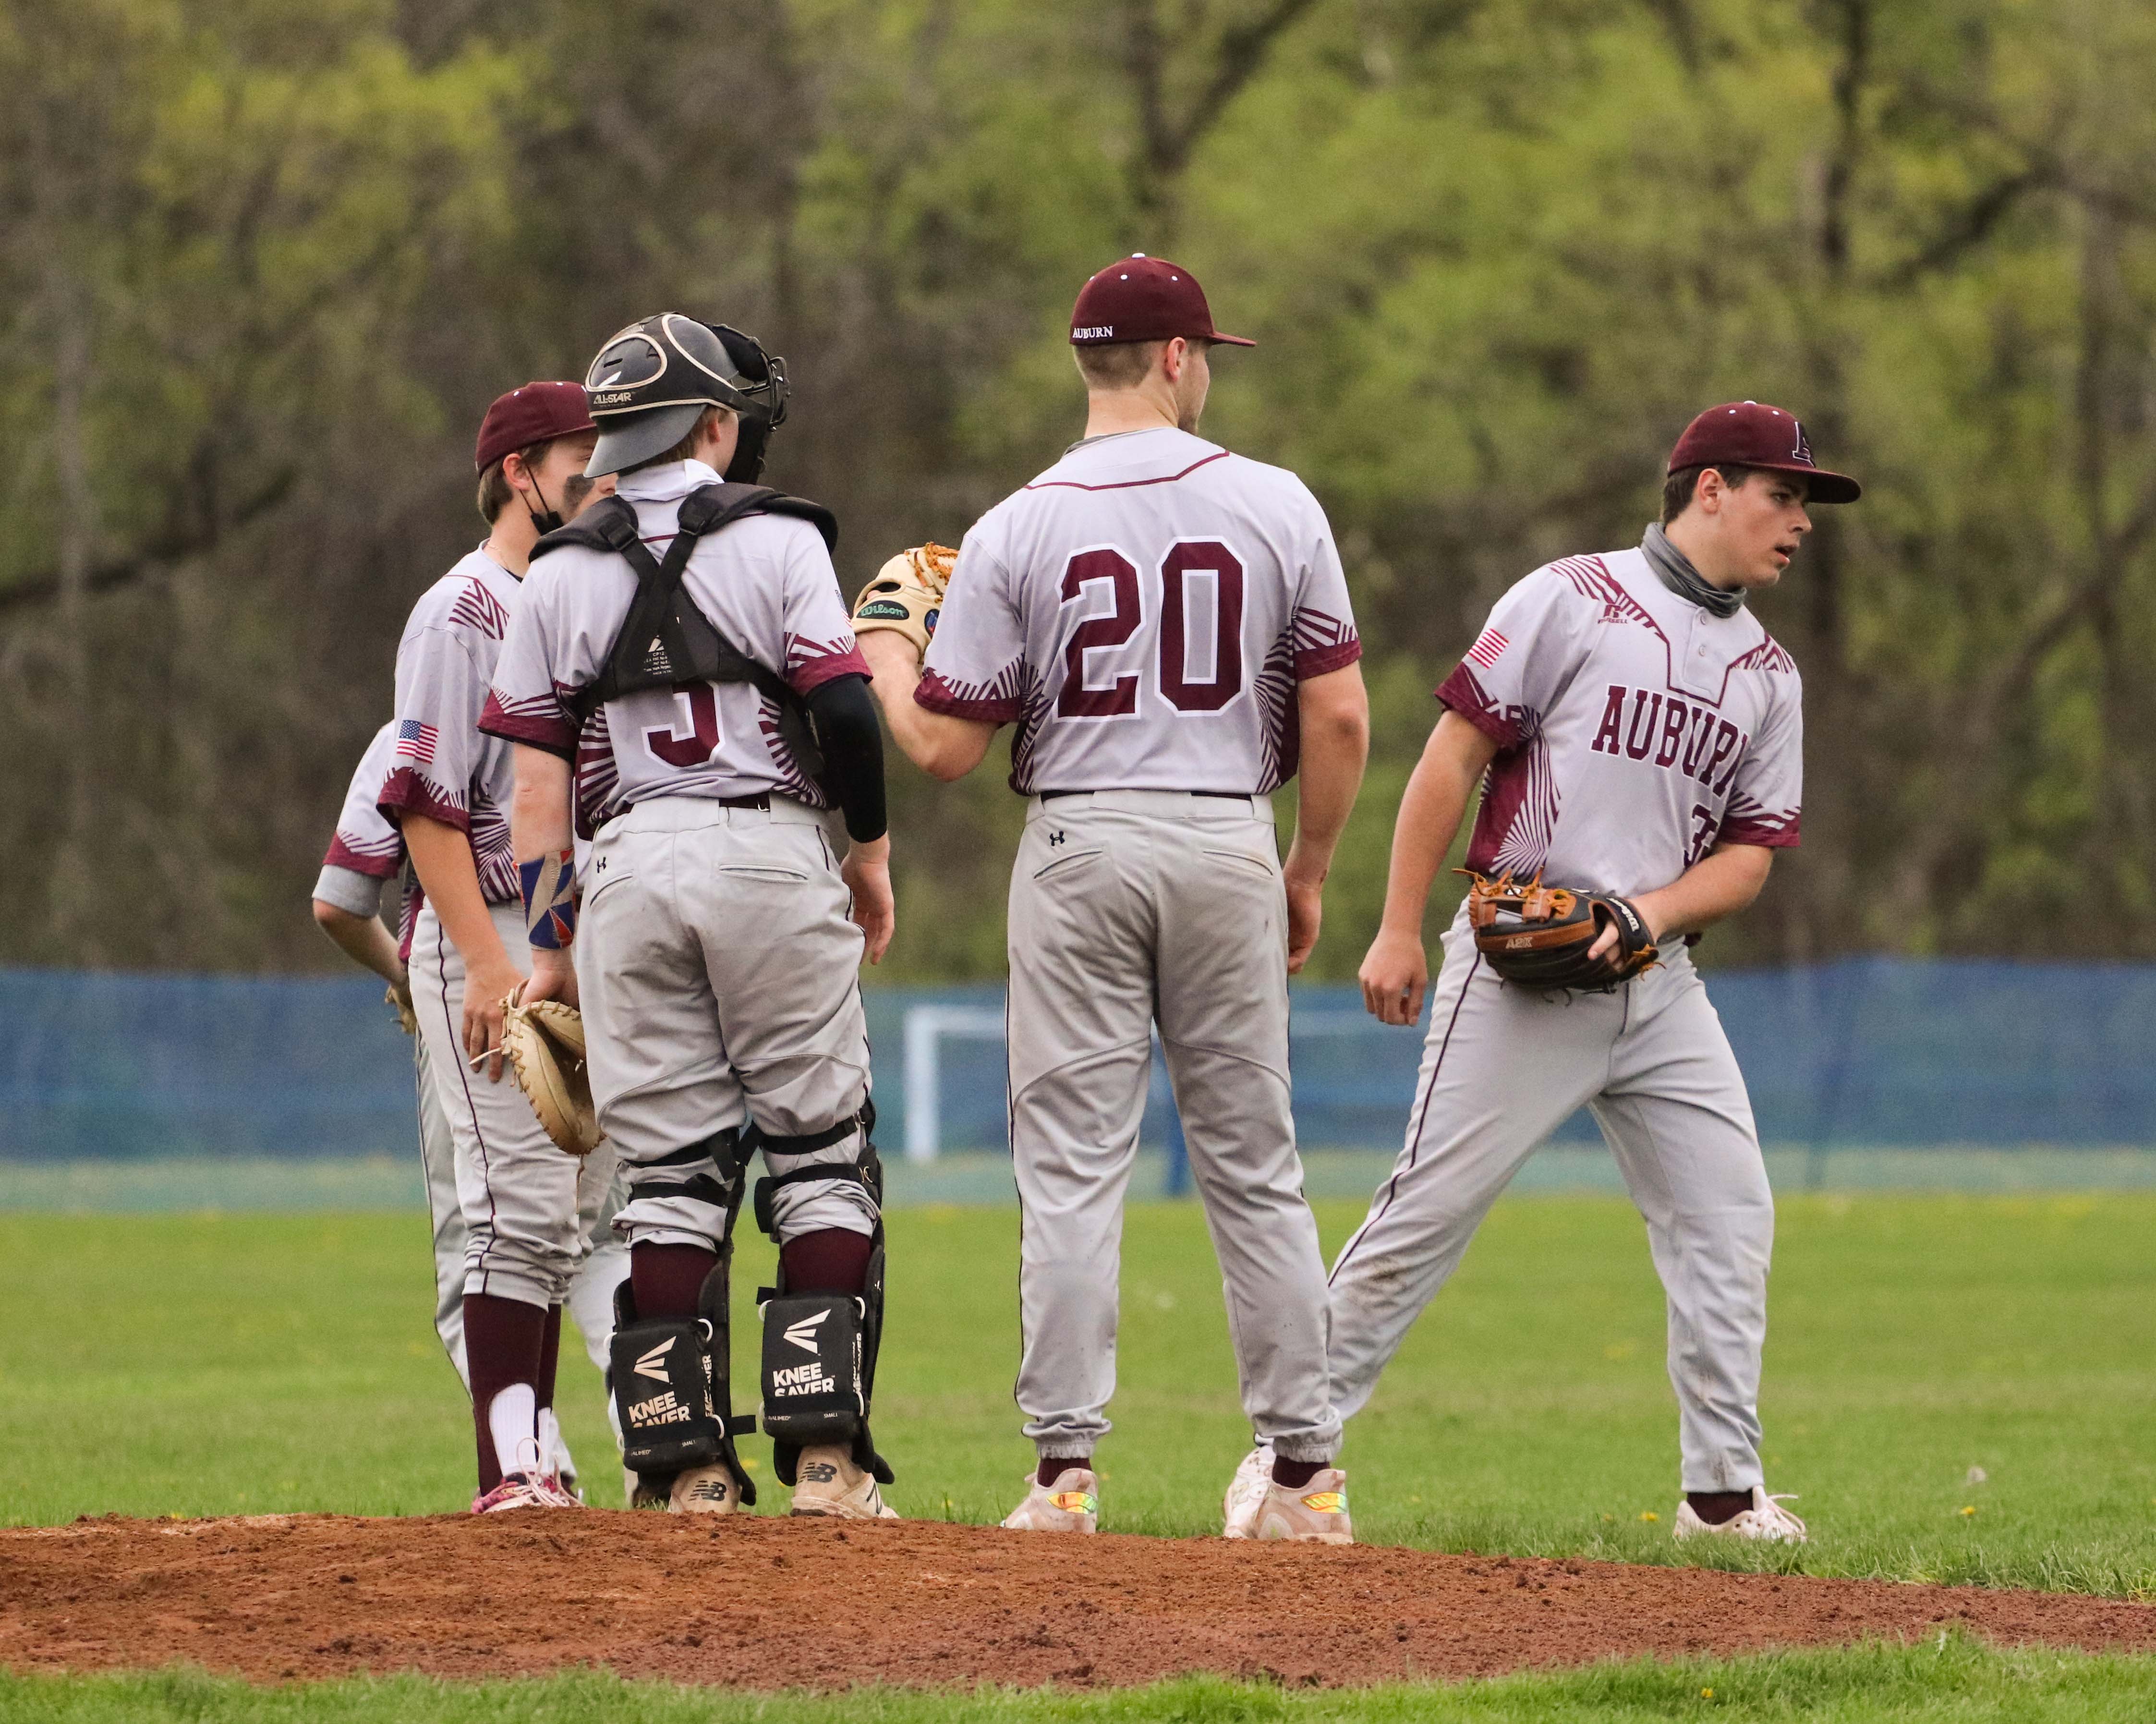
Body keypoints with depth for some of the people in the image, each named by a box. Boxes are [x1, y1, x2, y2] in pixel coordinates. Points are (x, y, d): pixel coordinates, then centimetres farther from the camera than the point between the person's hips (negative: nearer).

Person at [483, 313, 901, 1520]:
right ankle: (824, 1448, -8)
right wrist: (871, 848, 5)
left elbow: (538, 779, 7)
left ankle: (687, 1463, 1)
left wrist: (554, 942, 11)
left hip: (630, 871, 3)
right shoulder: (777, 541, 1)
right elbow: (845, 706, -9)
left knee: (669, 1173, 5)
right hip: (772, 851, -3)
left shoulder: (563, 575, 10)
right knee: (821, 1157, 1)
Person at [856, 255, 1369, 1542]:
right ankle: (1307, 1472, 8)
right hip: (1228, 843, 1)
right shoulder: (1277, 507, -1)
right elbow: (1340, 720, -2)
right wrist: (1310, 873, 11)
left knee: (1073, 1166, 2)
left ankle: (1068, 1470, -3)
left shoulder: (1019, 531, -4)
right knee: (1255, 1161, 8)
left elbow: (944, 747, -4)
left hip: (1079, 845, -1)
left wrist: (884, 647, 16)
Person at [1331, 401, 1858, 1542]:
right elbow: (1455, 755, -6)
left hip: (1661, 981, 6)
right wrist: (1400, 928, -12)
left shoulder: (1769, 677, 14)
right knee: (1430, 1206, -7)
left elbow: (1750, 856, 10)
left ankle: (1723, 1492, 4)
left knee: (1728, 1214, -2)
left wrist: (1647, 912, -10)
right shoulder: (1571, 602, -3)